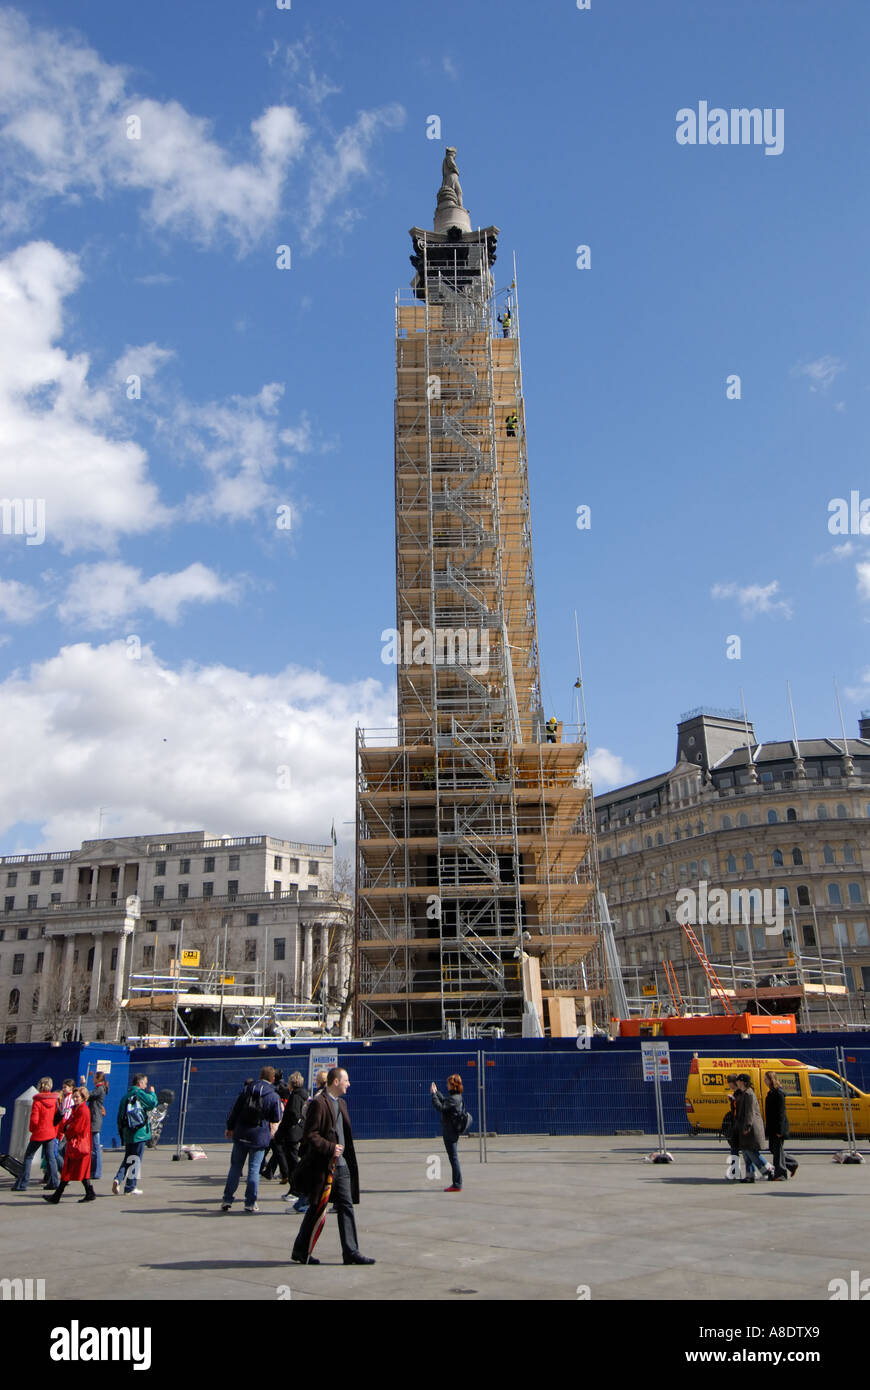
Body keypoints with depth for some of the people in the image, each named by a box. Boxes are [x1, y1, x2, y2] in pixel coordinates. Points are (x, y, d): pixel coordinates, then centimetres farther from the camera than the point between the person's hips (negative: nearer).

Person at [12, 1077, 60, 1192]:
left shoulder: (37, 1102, -14)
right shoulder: (55, 1101, 1)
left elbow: (34, 1120, -17)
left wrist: (32, 1129, 3)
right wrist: (55, 1132, 15)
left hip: (38, 1134, -4)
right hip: (51, 1134, 4)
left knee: (28, 1157, 6)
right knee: (50, 1157, 11)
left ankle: (21, 1184, 5)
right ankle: (53, 1182, 9)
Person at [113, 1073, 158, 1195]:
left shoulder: (126, 1095, 13)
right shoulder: (139, 1093, -8)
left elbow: (120, 1115, 15)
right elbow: (153, 1103, -17)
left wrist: (121, 1132, 20)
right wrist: (152, 1092, 2)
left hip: (127, 1133, 7)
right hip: (139, 1133, -7)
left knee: (128, 1159, 17)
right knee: (136, 1160, 1)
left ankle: (118, 1179, -3)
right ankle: (130, 1188, 4)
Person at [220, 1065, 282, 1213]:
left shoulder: (246, 1089, 0)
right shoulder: (274, 1096, -5)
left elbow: (234, 1109, 2)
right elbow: (276, 1119, 1)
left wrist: (230, 1127, 13)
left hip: (240, 1134, 2)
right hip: (260, 1136, -2)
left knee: (235, 1167, 12)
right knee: (254, 1169, 5)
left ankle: (227, 1199, 12)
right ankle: (250, 1203, 5)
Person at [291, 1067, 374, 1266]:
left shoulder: (341, 1103, 14)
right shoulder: (318, 1103, -15)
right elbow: (310, 1136, -18)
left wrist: (345, 1154, 15)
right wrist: (330, 1148, -22)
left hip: (341, 1165, 8)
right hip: (323, 1166, -8)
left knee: (346, 1207, 7)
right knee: (316, 1210, 3)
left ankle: (351, 1252, 12)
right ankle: (300, 1252, 18)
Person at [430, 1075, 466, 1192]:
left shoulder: (453, 1099, -21)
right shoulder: (457, 1097, 10)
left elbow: (440, 1107, -26)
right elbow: (444, 1102, 26)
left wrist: (433, 1094, -18)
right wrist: (436, 1092, 25)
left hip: (450, 1132, -10)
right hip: (454, 1131, 10)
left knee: (453, 1158, -3)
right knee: (453, 1157, 16)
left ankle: (457, 1185, 2)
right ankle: (456, 1183, 23)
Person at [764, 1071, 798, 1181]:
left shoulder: (779, 1093, -16)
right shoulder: (771, 1092, 12)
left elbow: (781, 1112, -19)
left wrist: (779, 1130, -21)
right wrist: (767, 1127, 21)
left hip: (778, 1126, -9)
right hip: (772, 1126, 9)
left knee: (777, 1149, -3)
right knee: (773, 1149, 14)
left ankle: (781, 1174, 6)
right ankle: (793, 1164, 28)